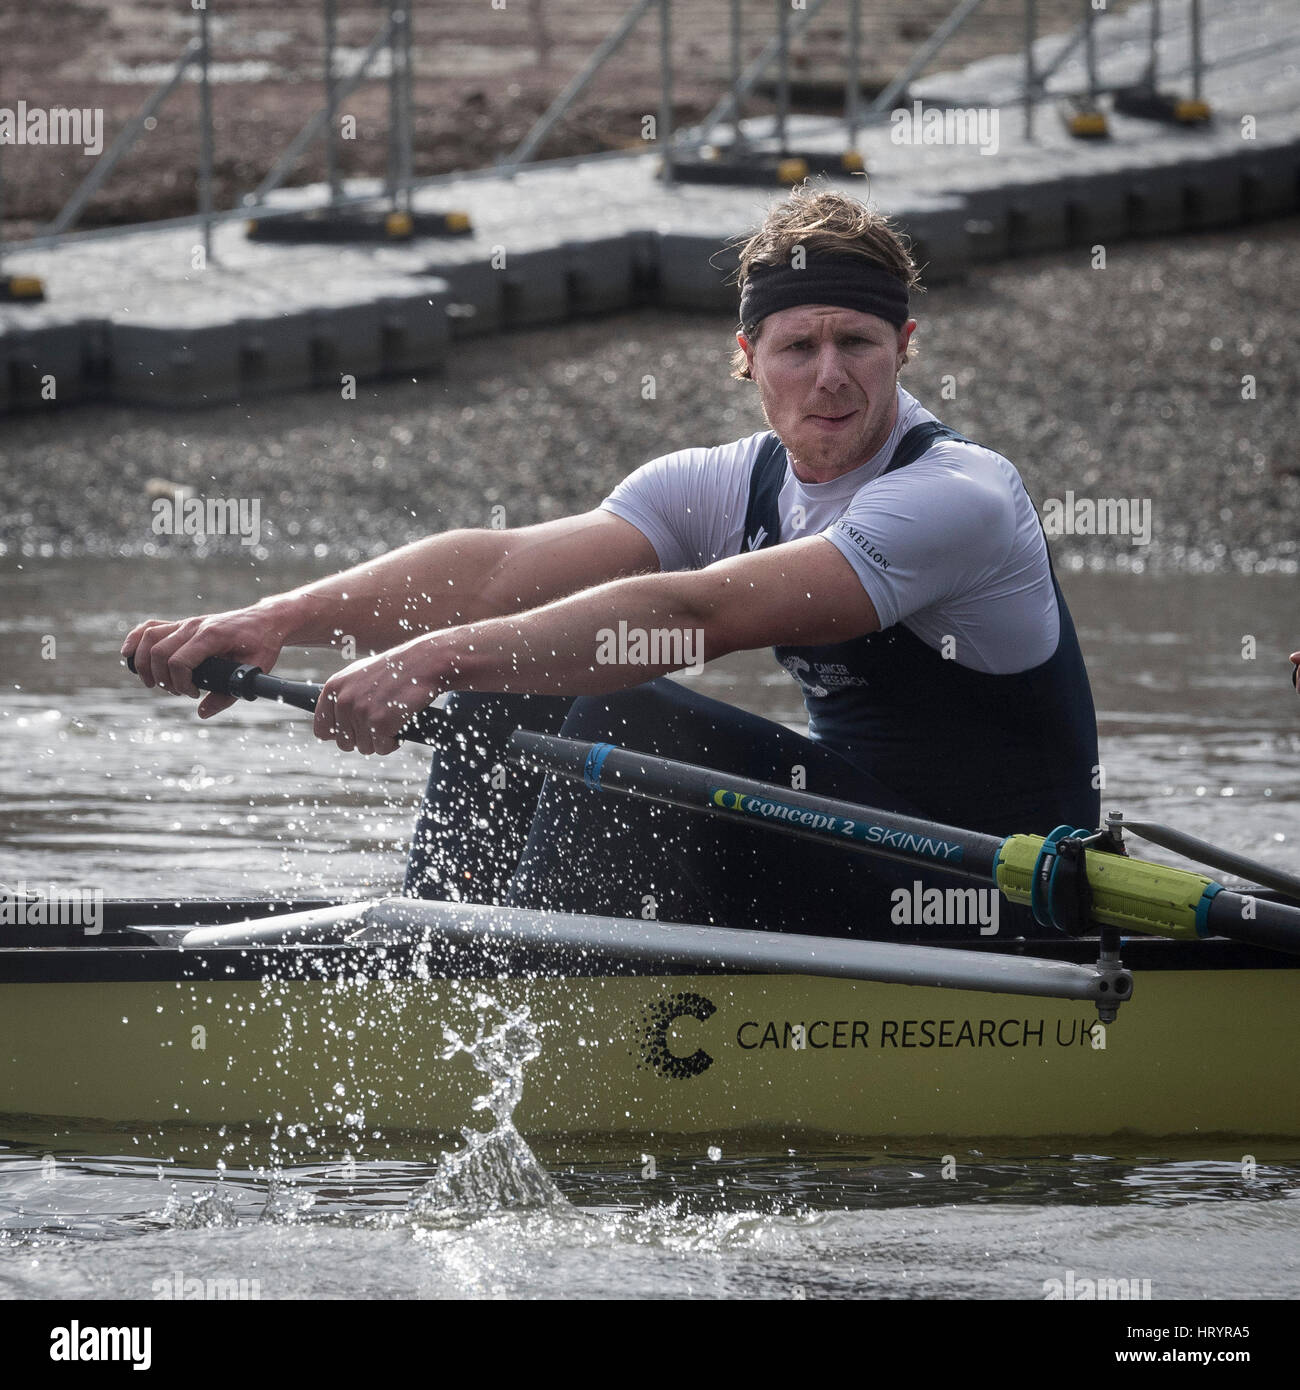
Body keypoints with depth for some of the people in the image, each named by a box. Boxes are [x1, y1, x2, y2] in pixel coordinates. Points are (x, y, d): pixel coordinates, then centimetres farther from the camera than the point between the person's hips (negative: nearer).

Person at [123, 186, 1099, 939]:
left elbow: (693, 616, -33)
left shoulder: (960, 495, -21)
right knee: (506, 693, 1)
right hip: (854, 834, 8)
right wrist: (280, 621, -25)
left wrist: (440, 659, -40)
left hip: (993, 905, -8)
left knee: (624, 712, -25)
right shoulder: (729, 485, 3)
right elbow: (503, 568, -11)